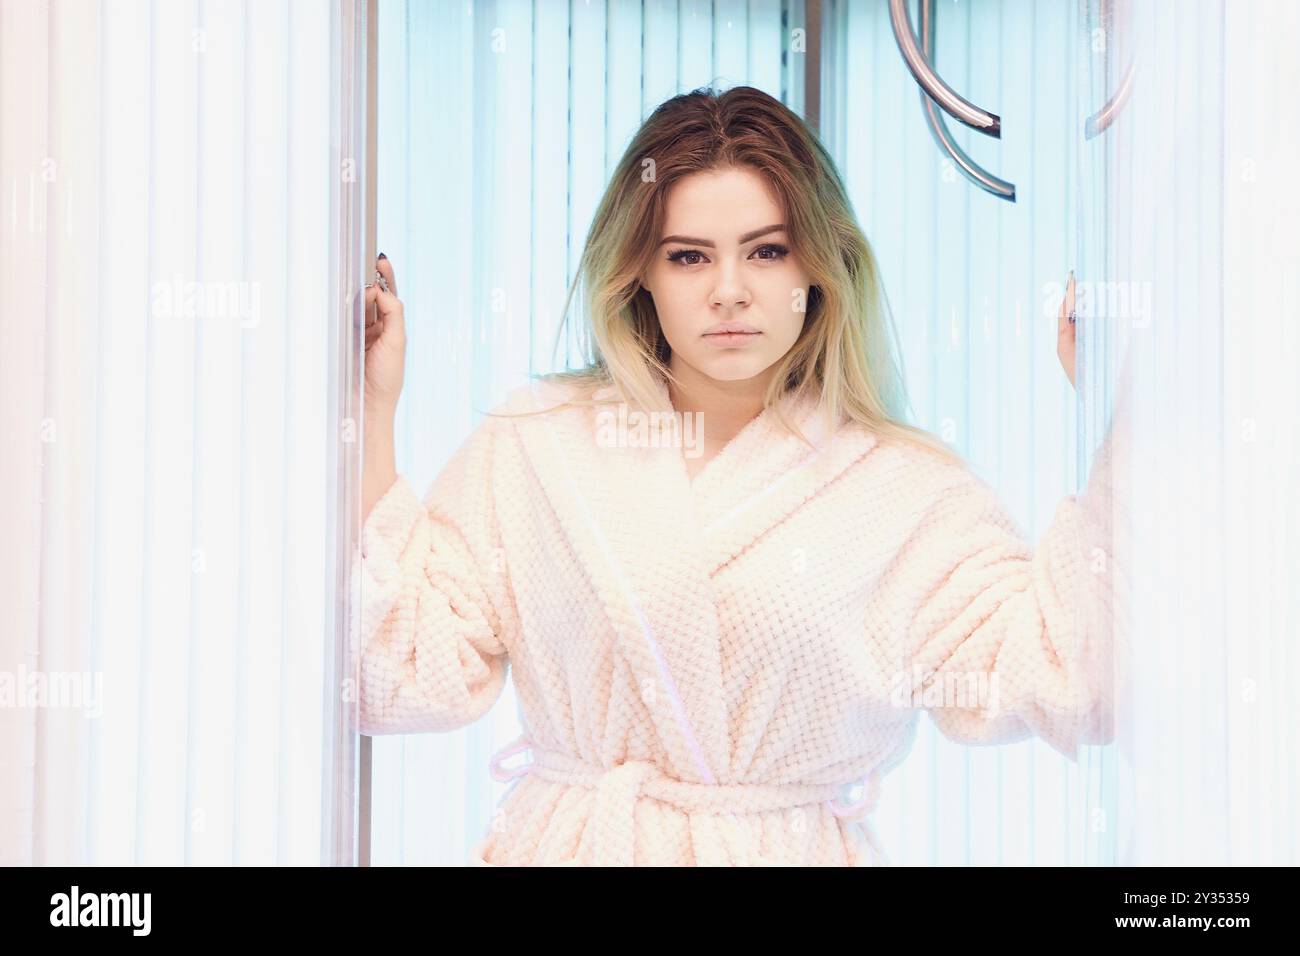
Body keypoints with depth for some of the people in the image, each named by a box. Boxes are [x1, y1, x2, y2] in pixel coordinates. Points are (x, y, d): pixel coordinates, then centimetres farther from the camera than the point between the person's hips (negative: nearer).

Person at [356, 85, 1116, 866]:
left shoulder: (907, 488, 5)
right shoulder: (530, 446, 8)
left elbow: (1056, 684, -6)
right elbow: (413, 671, 1)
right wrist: (375, 415, -1)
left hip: (795, 851, 0)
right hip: (569, 843, 1)